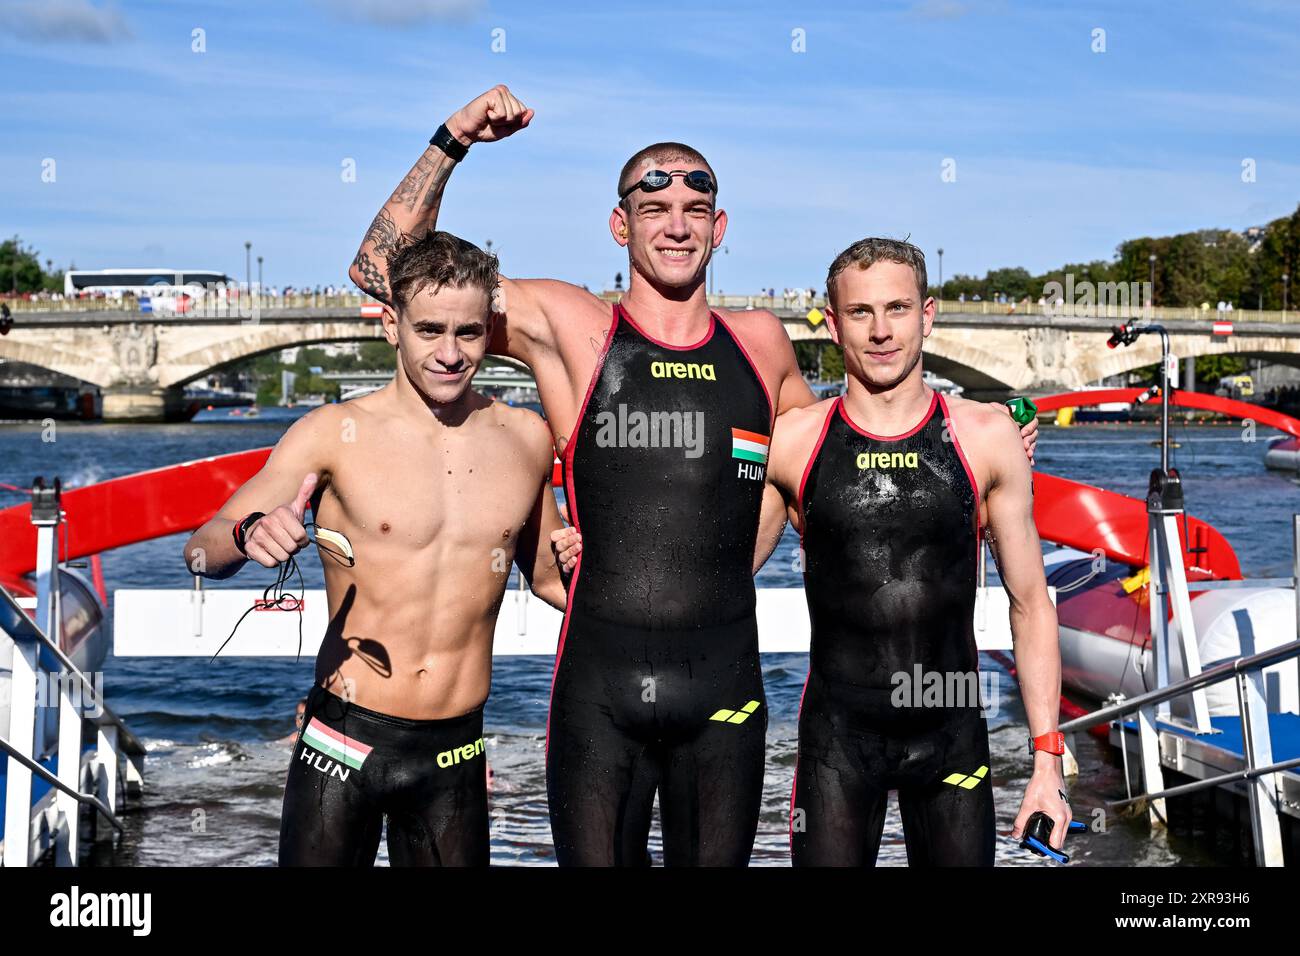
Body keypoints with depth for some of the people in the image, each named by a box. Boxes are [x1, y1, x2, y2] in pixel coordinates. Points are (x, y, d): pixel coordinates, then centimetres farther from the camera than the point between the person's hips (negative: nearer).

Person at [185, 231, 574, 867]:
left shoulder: (526, 438, 4)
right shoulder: (337, 433, -5)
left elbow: (546, 575, 19)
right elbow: (201, 551, -5)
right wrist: (248, 536, -27)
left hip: (455, 755, 3)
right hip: (344, 743, -2)